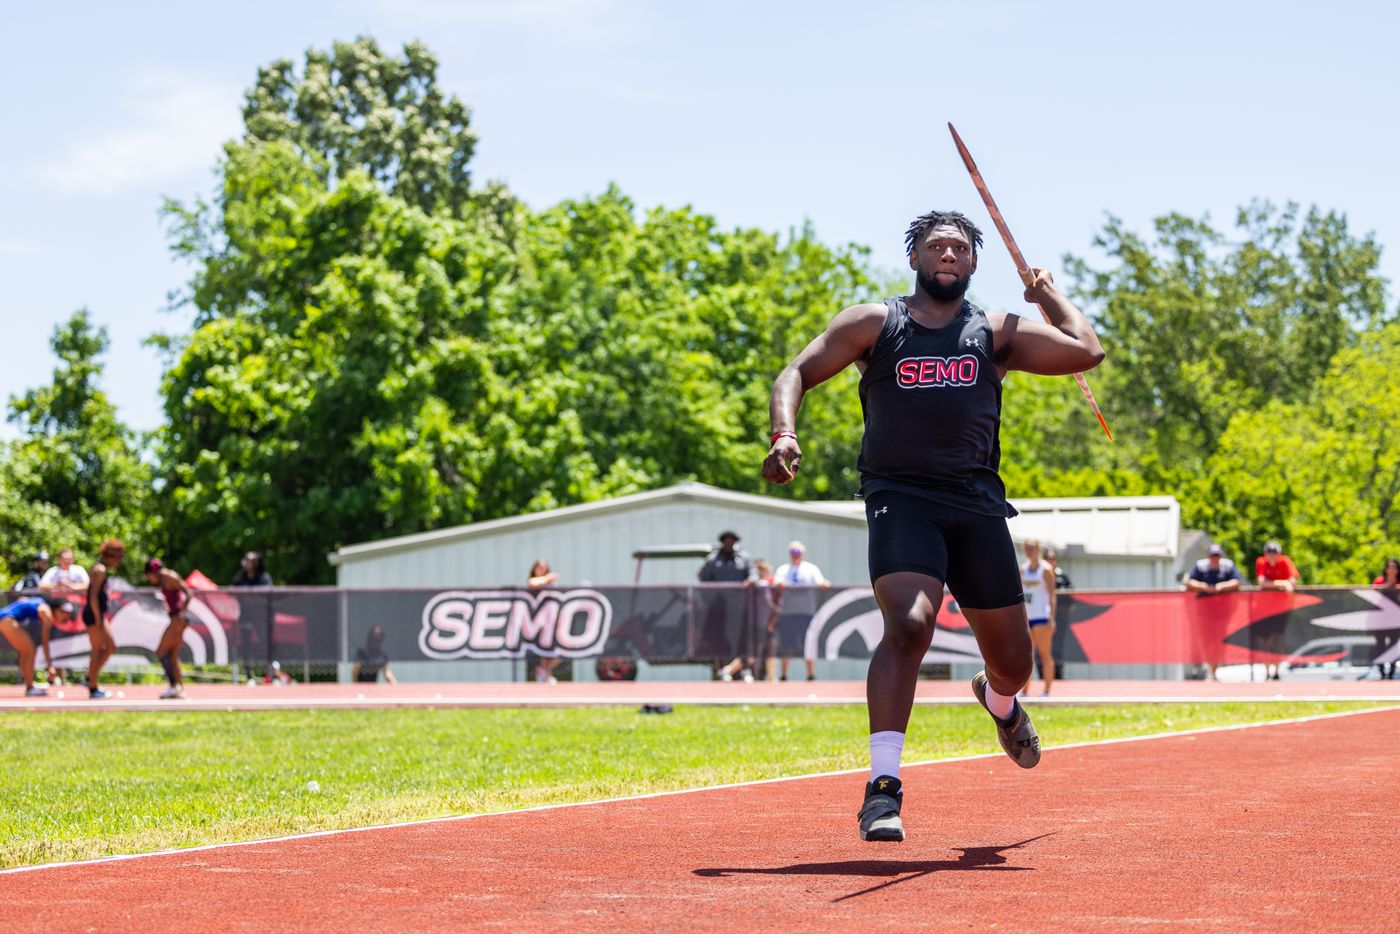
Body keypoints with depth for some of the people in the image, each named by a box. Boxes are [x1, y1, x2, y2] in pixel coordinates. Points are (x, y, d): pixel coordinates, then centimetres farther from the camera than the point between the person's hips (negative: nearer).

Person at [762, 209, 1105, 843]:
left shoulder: (995, 333, 12)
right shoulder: (874, 325, 8)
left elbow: (1086, 352, 4)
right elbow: (797, 373, 5)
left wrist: (1048, 293, 18)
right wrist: (783, 435, -13)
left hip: (978, 504, 3)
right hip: (900, 498, -3)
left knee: (1013, 660, 10)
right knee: (908, 626, -28)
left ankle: (999, 702, 50)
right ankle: (883, 785, -24)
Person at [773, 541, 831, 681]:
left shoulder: (811, 569, 12)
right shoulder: (783, 569, 15)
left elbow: (820, 583, -2)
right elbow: (776, 583, -2)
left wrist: (824, 584, -25)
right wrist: (779, 584, -25)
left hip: (807, 612, -1)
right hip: (786, 612, 1)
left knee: (808, 643, -8)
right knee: (785, 644, 0)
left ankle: (811, 674, -4)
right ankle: (783, 674, 8)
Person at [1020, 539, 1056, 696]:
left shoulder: (1046, 569, -3)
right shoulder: (1023, 569, 15)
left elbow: (1052, 595, -7)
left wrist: (1052, 618, -15)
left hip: (1042, 617, -6)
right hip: (1026, 617, 6)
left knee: (1045, 654, -6)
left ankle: (1047, 692, -7)